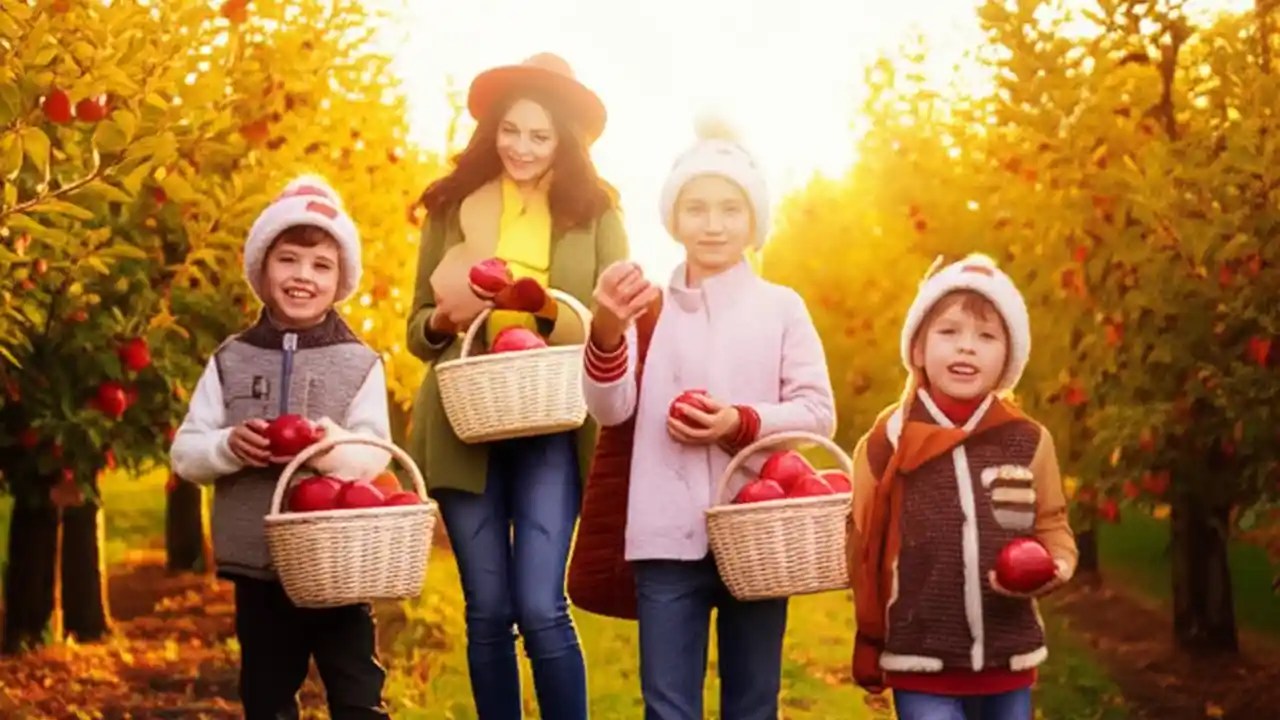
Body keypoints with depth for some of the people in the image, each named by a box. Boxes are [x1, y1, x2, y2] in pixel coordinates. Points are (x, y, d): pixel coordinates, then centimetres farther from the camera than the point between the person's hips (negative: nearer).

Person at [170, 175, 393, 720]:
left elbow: (376, 455, -6)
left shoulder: (359, 364, 1)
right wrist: (227, 446, -18)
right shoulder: (230, 361, 4)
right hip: (256, 565, 2)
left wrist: (335, 449, -27)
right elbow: (184, 453, 3)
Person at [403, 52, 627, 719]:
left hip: (551, 426, -2)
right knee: (487, 614, 6)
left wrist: (547, 310, -20)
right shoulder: (452, 208, 8)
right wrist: (445, 319, -12)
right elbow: (418, 330, 11)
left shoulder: (594, 214, 4)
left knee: (540, 609, -10)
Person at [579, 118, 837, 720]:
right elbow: (611, 410, -5)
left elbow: (819, 414, -1)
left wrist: (742, 424, -17)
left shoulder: (782, 307, 5)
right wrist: (606, 331, -22)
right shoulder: (648, 308, 7)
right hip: (668, 536, 0)